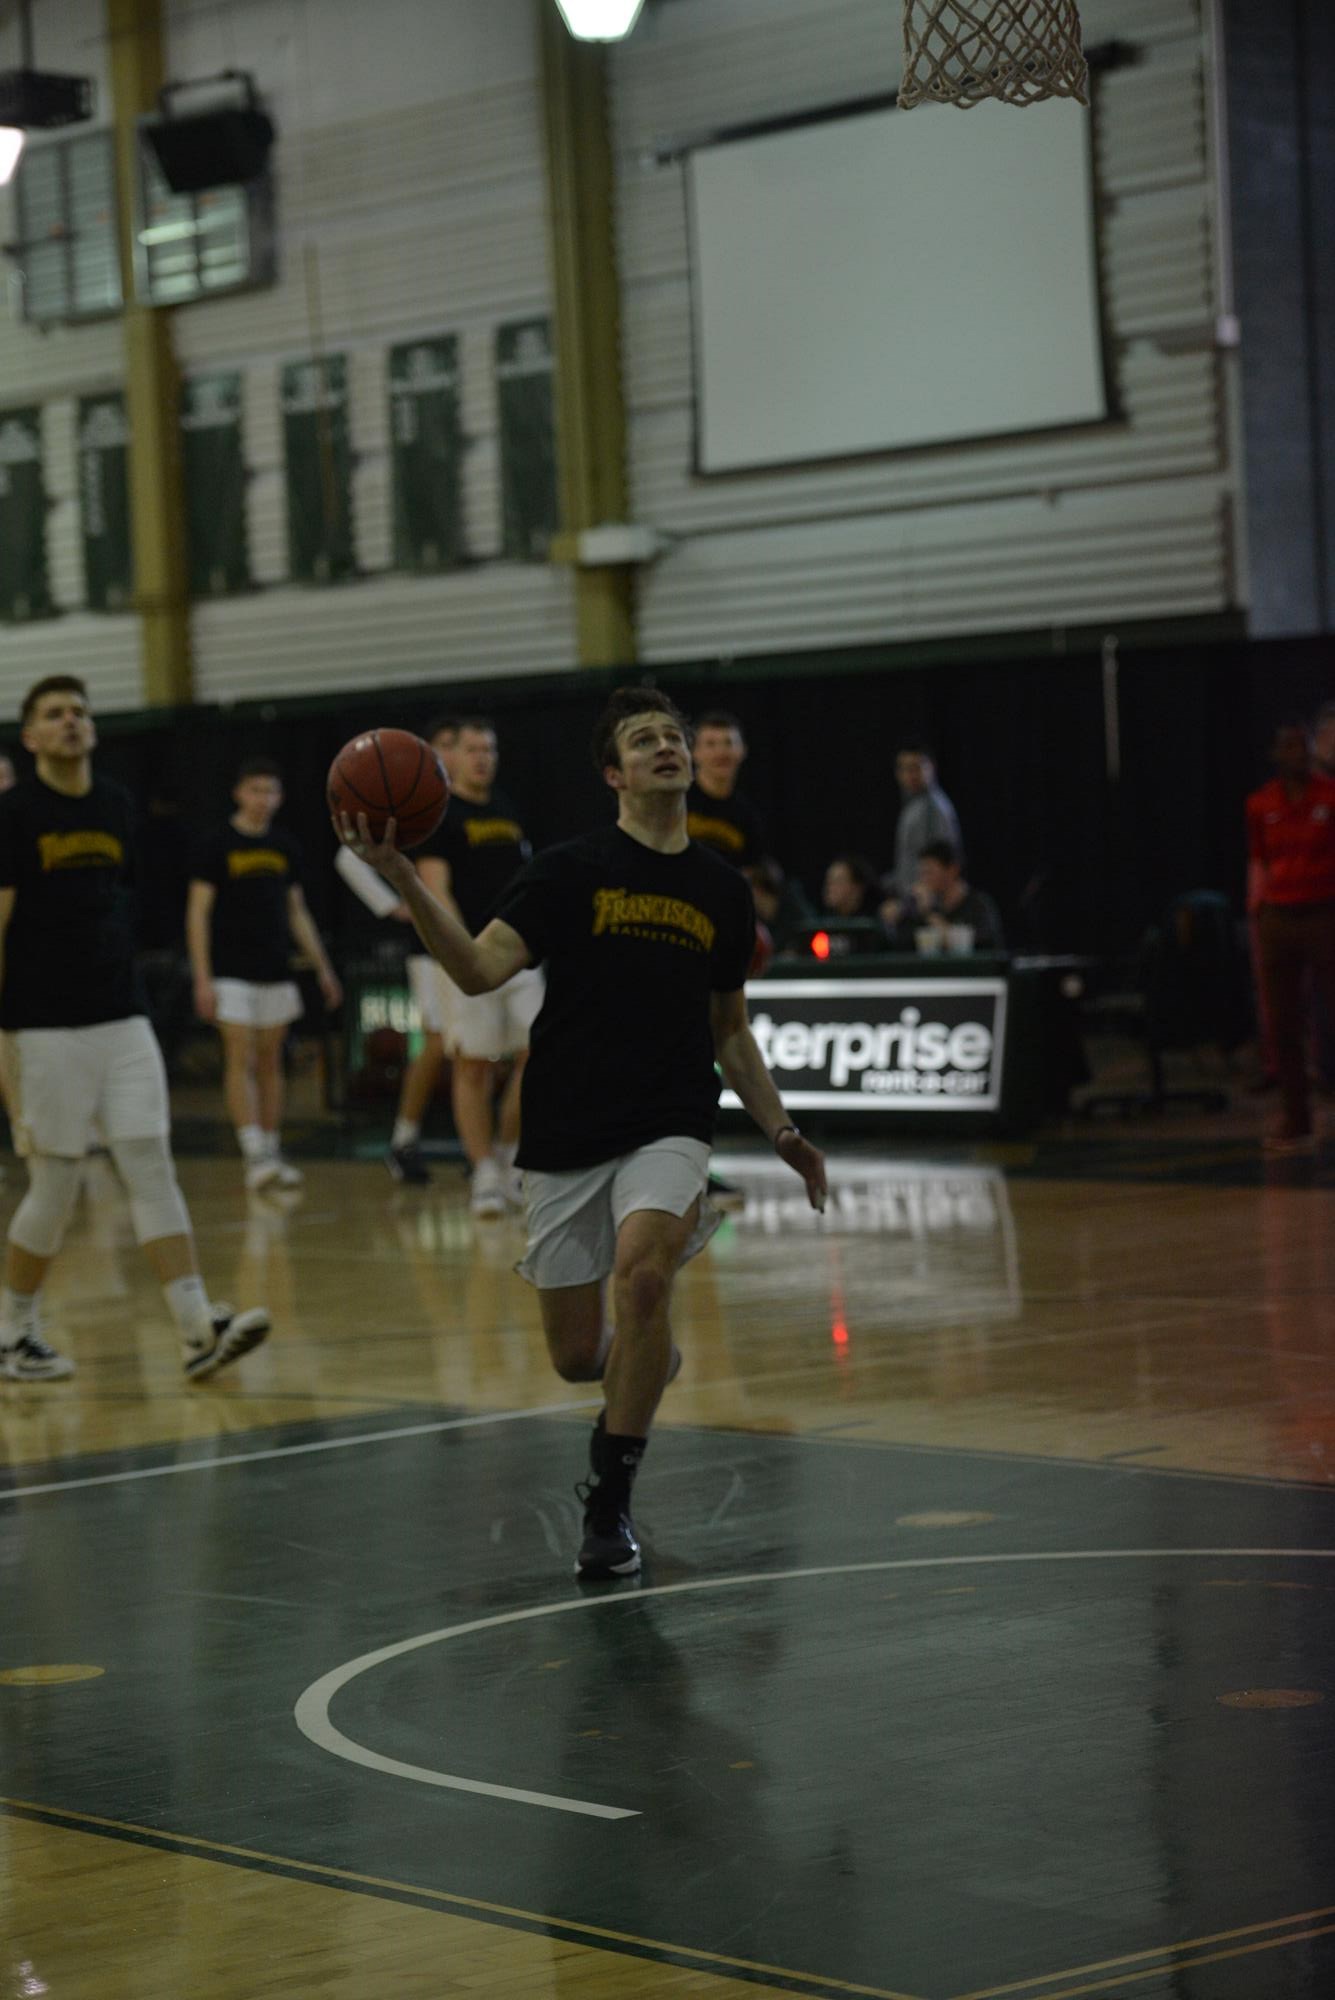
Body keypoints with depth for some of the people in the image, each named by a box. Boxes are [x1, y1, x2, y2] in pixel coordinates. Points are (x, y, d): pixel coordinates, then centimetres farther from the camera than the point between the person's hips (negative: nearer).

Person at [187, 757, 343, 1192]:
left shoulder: (284, 846, 10)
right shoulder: (218, 846, -5)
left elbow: (297, 912, 18)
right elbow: (198, 912, -7)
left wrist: (323, 968, 13)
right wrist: (202, 979, -13)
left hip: (275, 972, 5)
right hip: (232, 973, -5)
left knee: (270, 1063, 8)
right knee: (241, 1061, -9)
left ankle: (273, 1153, 13)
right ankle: (254, 1156, -13)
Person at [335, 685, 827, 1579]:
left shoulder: (724, 890, 9)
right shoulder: (573, 870, -3)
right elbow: (481, 968, -15)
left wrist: (782, 1133, 15)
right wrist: (402, 878, -27)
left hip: (669, 1127, 1)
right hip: (568, 1134, -1)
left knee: (641, 1270, -29)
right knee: (577, 1356, 3)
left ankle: (610, 1502, -14)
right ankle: (649, 1362, 44)